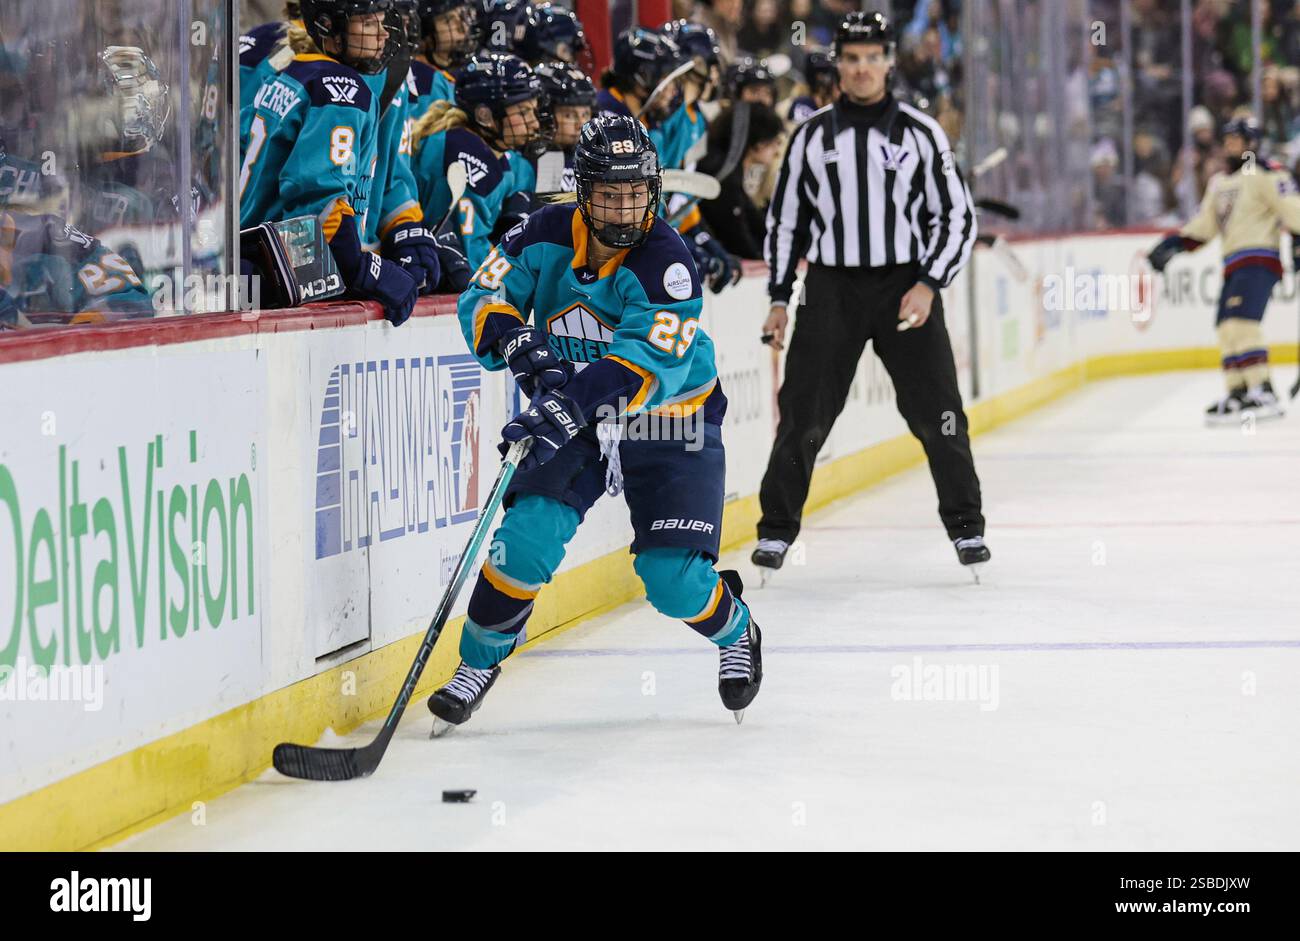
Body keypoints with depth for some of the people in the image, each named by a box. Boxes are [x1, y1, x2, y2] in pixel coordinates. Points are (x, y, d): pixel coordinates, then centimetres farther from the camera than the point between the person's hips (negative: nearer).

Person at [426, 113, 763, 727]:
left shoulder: (664, 261, -25)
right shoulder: (547, 235, -9)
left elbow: (655, 362, -36)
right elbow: (483, 298, -6)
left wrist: (572, 401, -49)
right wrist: (512, 340, -30)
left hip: (670, 422, -3)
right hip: (575, 422, 3)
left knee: (673, 579, -10)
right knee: (529, 532, -18)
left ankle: (736, 634, 24)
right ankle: (478, 662, 1)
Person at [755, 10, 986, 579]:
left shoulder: (921, 132, 1)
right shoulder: (812, 136, 5)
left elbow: (957, 216, 2)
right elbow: (784, 219, 12)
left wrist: (929, 285, -9)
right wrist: (779, 299, 7)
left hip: (906, 286, -1)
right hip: (831, 288, 1)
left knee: (937, 413, -3)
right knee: (803, 414, -3)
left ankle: (965, 527, 10)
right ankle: (776, 529, 7)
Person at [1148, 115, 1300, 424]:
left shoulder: (1265, 174, -4)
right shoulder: (1219, 182, 22)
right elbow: (1203, 226, 25)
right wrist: (1172, 245, 15)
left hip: (1259, 258, -9)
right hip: (1233, 265, 9)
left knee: (1241, 320, -21)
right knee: (1227, 329, 5)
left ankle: (1263, 394, -26)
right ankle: (1238, 394, 9)